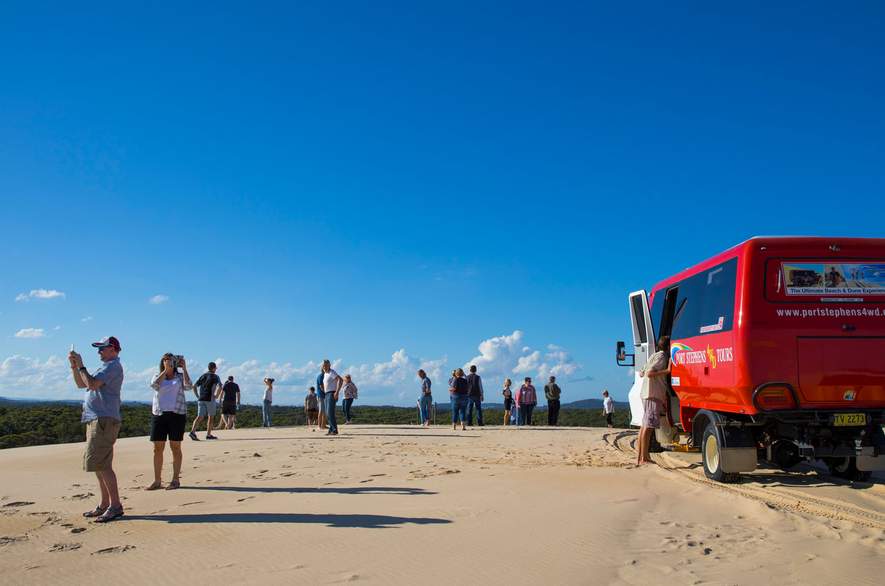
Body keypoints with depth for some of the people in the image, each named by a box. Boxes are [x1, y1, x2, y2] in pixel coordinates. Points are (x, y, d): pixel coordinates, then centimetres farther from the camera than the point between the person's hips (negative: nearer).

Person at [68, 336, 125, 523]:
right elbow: (81, 384, 25)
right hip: (95, 420, 11)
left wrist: (81, 366, -10)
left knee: (101, 464, -14)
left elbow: (92, 384, -21)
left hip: (104, 420, -11)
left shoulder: (113, 366, -9)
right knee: (98, 464, 13)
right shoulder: (105, 367, 23)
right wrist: (74, 366, 12)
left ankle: (115, 506, -12)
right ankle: (104, 504, 19)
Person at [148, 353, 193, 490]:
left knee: (175, 447, 0)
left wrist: (184, 368, -8)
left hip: (177, 414, -2)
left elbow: (188, 386, -9)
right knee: (157, 448, 3)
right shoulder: (157, 376, 13)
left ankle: (176, 480, 5)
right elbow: (154, 385, -9)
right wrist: (166, 370, -10)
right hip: (158, 414, 2)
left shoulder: (180, 376, 9)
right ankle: (157, 481, 10)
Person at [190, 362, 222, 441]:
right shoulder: (215, 376, -1)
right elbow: (219, 386, -18)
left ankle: (192, 431, -20)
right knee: (210, 416, 9)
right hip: (210, 399, -4)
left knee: (200, 416, -1)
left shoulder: (202, 375, 15)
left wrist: (197, 396, 14)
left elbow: (194, 386, 12)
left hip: (201, 399, 4)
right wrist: (216, 395, -7)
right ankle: (208, 434, 13)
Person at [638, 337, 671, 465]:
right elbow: (649, 373, -19)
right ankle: (644, 458, -13)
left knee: (645, 425, 11)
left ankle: (640, 457, 16)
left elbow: (641, 373, 24)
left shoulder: (654, 355, 20)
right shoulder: (662, 356, -9)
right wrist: (667, 371, -20)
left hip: (647, 394, 10)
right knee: (648, 426, -11)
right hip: (654, 395, -10)